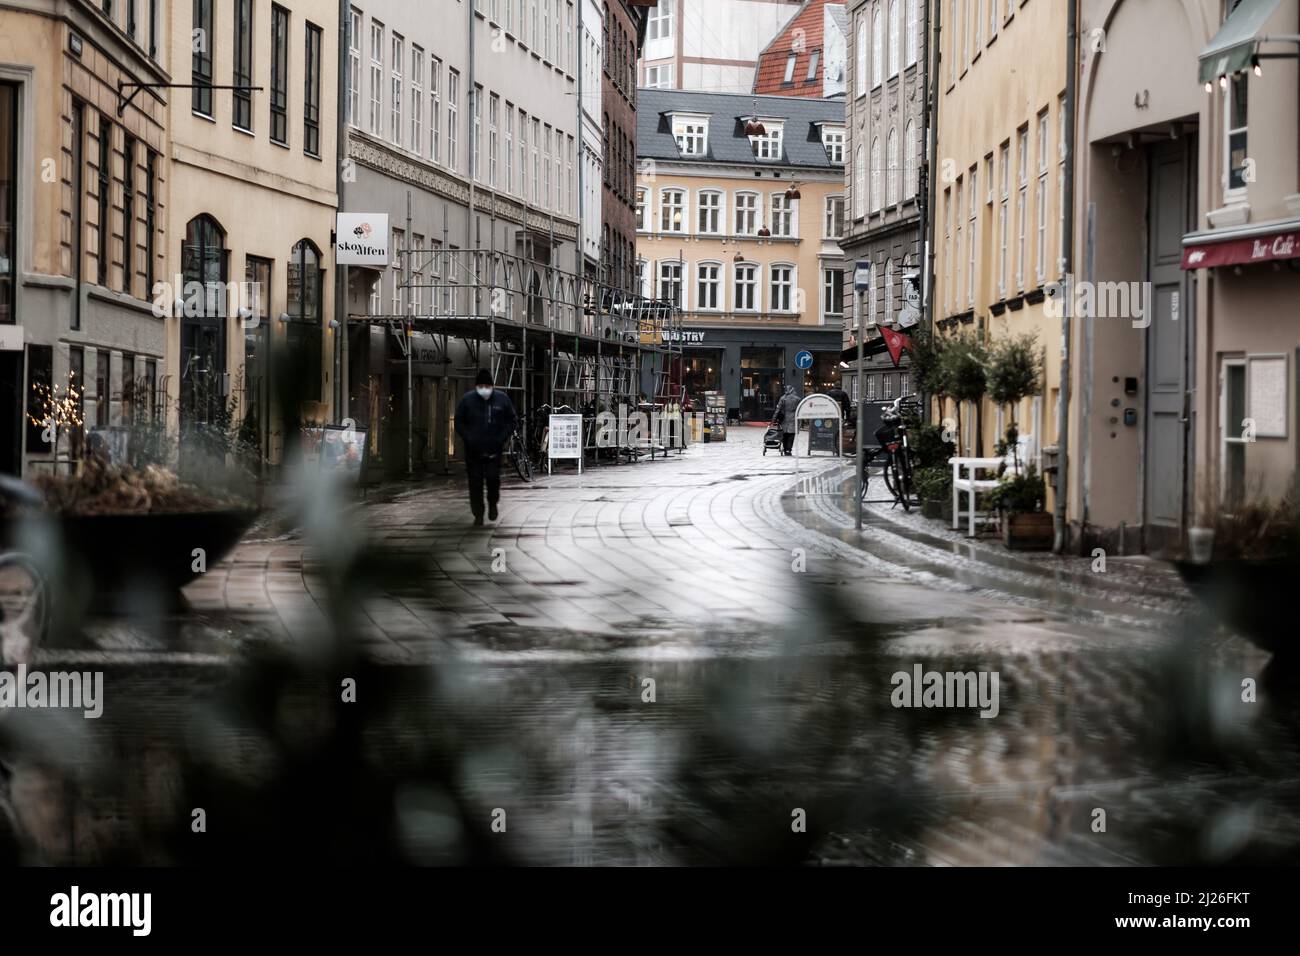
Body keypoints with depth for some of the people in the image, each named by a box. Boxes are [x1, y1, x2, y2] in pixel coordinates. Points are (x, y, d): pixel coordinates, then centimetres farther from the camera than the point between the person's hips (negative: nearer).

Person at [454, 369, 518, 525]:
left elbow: (512, 420, 8)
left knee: (493, 478, -8)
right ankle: (478, 514, 8)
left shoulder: (502, 399, 1)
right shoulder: (467, 400, -1)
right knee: (475, 482, 0)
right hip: (473, 449, 0)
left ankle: (493, 504, 21)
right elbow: (459, 422, 6)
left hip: (494, 448, 0)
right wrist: (468, 439, -7)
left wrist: (502, 438, -4)